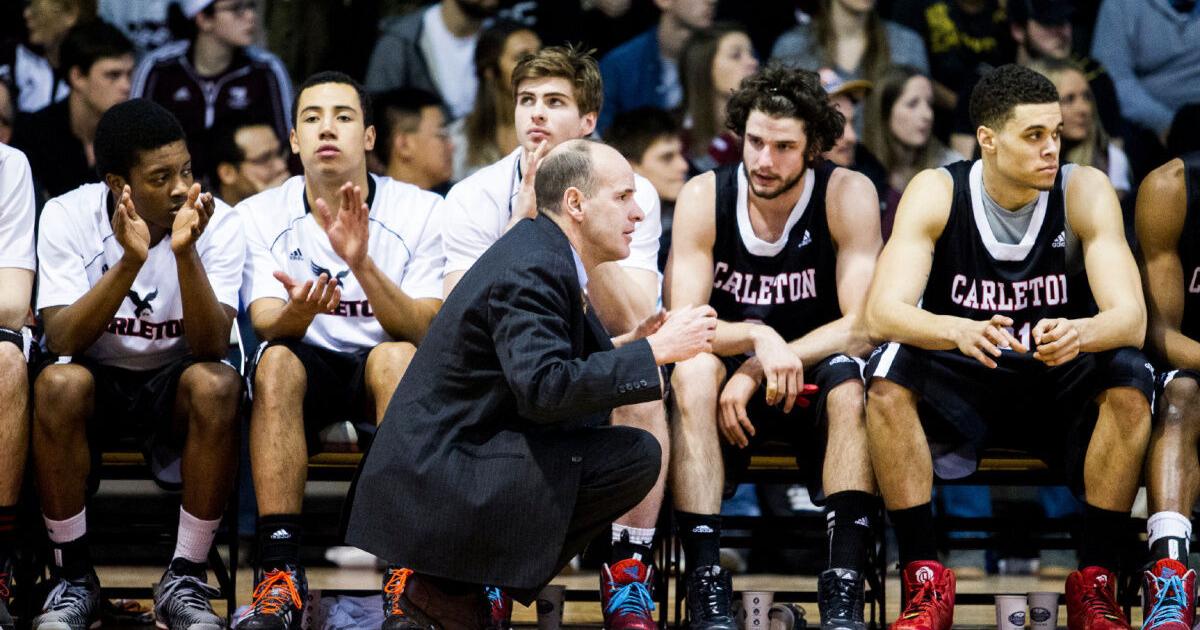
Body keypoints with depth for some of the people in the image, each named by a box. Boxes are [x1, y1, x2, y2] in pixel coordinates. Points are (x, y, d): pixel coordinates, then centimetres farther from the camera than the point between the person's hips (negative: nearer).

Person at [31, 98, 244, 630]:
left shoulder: (217, 223, -12)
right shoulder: (67, 216, -13)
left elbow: (211, 348, -22)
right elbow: (62, 342, -23)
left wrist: (184, 253, -36)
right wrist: (129, 261, -35)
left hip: (173, 381, 0)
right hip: (97, 377, 0)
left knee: (218, 385, -33)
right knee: (59, 383, -35)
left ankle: (185, 580, -22)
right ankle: (73, 579, -19)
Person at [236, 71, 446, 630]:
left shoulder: (418, 212, -5)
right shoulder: (260, 216, -1)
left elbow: (427, 331, -15)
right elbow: (267, 325, -12)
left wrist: (363, 265, -31)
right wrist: (298, 313, -38)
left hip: (390, 377, -1)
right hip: (307, 377, 1)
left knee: (396, 358, -35)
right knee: (276, 361, -33)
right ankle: (280, 575, -38)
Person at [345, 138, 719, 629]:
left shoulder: (540, 249, 14)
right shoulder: (530, 271, -17)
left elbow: (548, 362, 22)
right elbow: (543, 388, -28)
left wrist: (628, 345, 9)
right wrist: (654, 352, -21)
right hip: (438, 475, -10)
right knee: (637, 456, -15)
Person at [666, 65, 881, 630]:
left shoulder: (848, 195, -12)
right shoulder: (704, 197, -8)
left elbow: (863, 326, -18)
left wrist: (757, 371, -26)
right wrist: (758, 338, -34)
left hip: (815, 387, -1)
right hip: (731, 392, 1)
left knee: (851, 379, -33)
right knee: (694, 371, -31)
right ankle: (705, 583, -36)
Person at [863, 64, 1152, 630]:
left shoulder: (1084, 192, -11)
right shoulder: (937, 193, -12)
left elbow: (1131, 318, -21)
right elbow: (882, 312, -24)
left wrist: (1079, 334, -46)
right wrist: (960, 332, -46)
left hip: (1060, 391, 0)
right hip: (961, 388, 0)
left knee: (1129, 380, -30)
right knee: (888, 376, -30)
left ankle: (1094, 585, -20)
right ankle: (925, 581, -23)